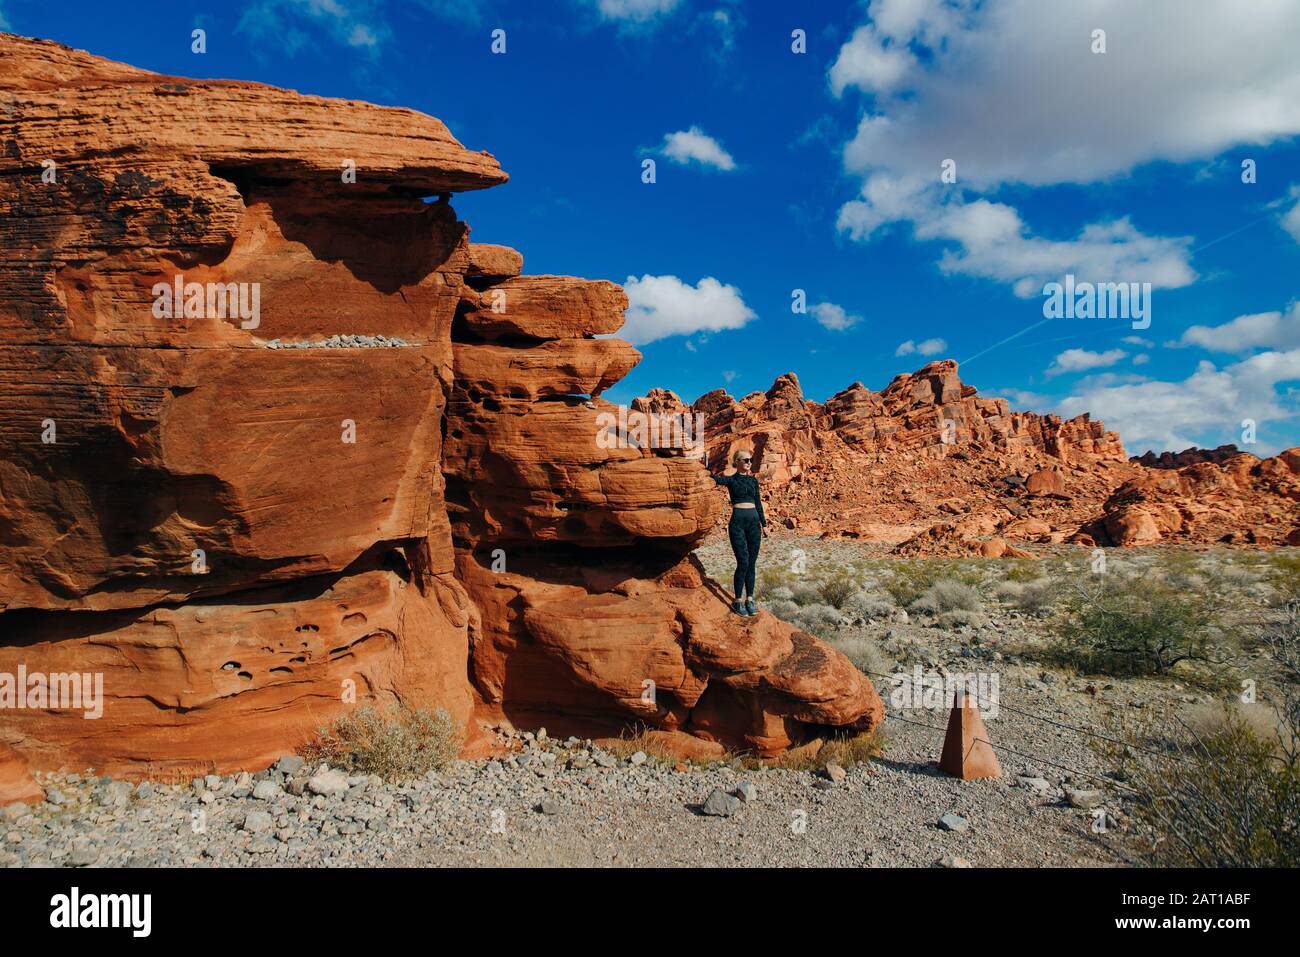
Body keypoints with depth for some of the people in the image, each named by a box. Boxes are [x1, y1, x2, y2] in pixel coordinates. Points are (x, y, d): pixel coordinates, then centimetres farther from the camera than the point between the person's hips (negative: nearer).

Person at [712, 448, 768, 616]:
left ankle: (749, 599, 15)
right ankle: (738, 601, 3)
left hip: (754, 521, 5)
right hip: (738, 522, -5)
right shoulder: (731, 478, 0)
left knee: (752, 563, 6)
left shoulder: (753, 480, 13)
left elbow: (758, 503, 17)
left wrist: (764, 524, 15)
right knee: (743, 562, -10)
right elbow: (716, 478, -18)